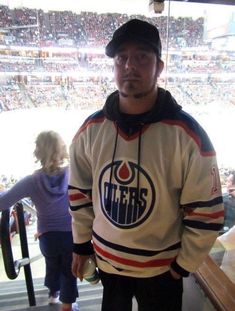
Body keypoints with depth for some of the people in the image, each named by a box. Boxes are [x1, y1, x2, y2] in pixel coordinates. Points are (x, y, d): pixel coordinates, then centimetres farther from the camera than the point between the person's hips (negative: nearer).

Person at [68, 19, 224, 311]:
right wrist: (81, 245, 8)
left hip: (161, 269, -3)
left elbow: (206, 213, -13)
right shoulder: (90, 129, -10)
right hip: (105, 262, 4)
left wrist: (182, 266, -5)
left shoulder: (188, 134, -21)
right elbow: (79, 193, 2)